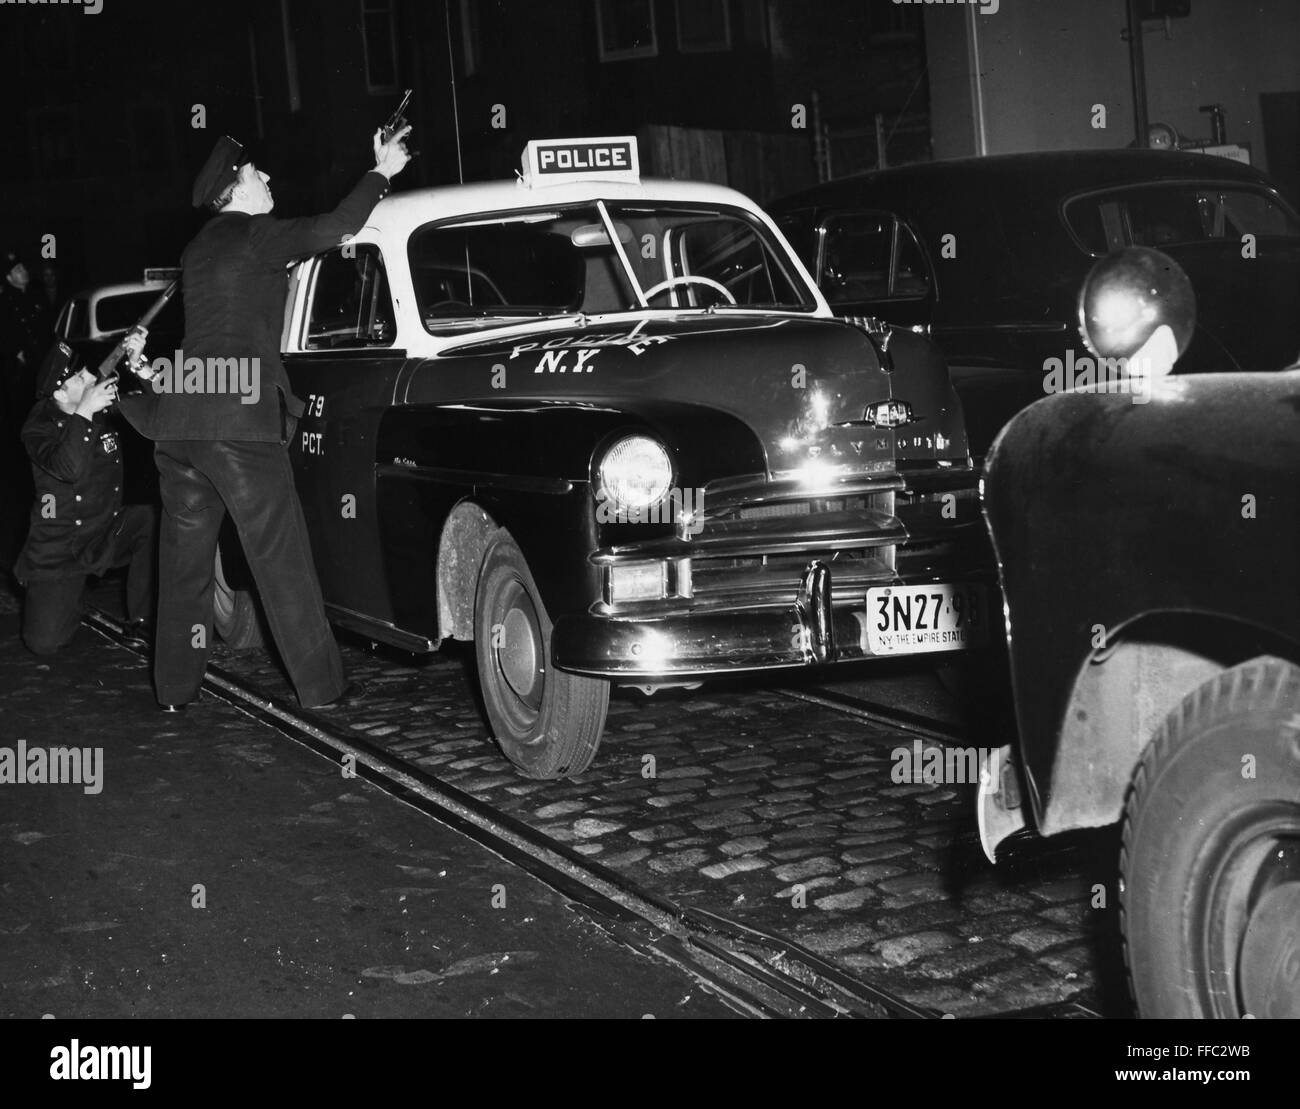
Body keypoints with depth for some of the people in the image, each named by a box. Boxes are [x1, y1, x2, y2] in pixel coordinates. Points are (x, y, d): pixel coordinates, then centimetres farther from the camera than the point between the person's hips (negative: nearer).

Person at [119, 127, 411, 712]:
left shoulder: (198, 250, 19)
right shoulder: (251, 235, -4)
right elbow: (335, 228, -9)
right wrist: (382, 172, 2)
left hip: (177, 419, 8)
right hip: (238, 419, -7)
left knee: (184, 559, 13)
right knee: (281, 559, -2)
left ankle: (175, 686, 19)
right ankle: (319, 685, 3)